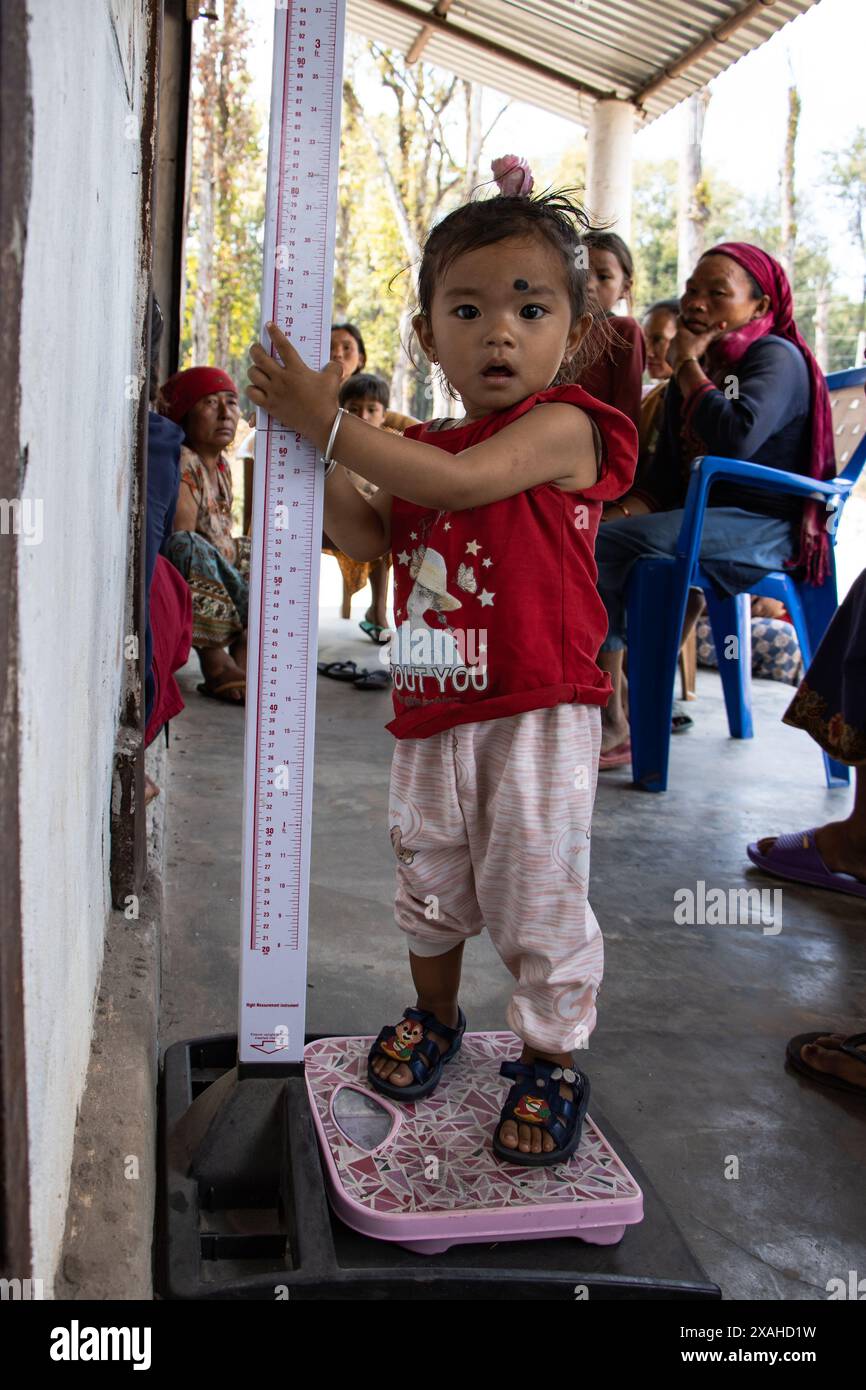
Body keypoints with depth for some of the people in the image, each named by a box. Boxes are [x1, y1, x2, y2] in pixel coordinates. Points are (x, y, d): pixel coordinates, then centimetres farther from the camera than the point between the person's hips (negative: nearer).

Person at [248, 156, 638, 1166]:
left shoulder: (562, 426, -11)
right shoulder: (427, 447, 11)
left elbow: (461, 483, -25)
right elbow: (375, 537, 13)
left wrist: (332, 423, -22)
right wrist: (313, 451, 1)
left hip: (536, 712, -6)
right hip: (435, 708, 7)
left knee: (535, 893, 1)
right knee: (428, 876, 19)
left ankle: (552, 1059, 22)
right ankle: (433, 1016, 43)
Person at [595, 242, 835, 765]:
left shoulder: (776, 357, -6)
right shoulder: (697, 369, 19)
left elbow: (737, 438, -27)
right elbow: (669, 472, 16)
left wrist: (688, 365, -12)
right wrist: (632, 507, -6)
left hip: (763, 527, -8)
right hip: (700, 521, 8)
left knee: (603, 545, -25)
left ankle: (614, 726, -19)